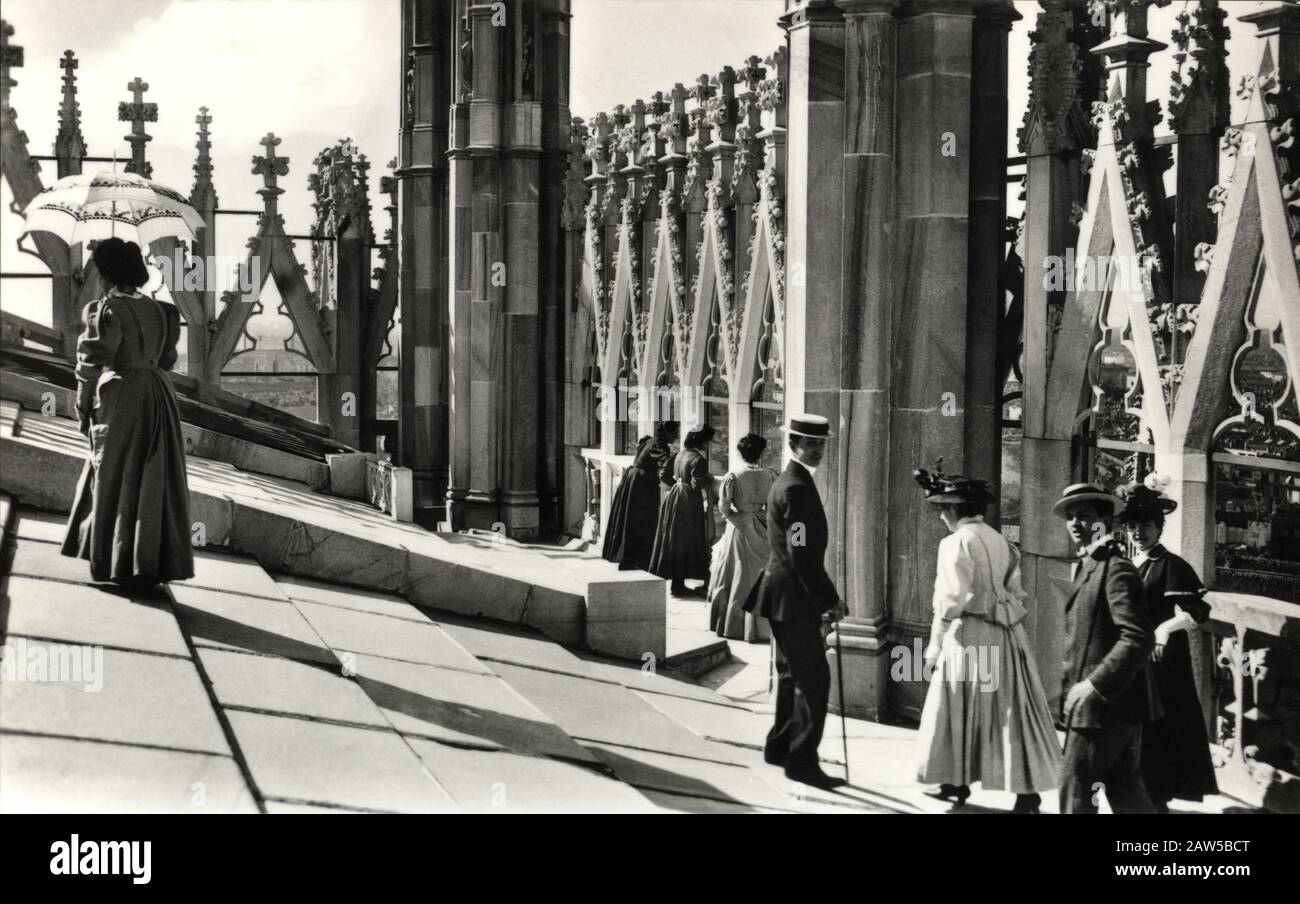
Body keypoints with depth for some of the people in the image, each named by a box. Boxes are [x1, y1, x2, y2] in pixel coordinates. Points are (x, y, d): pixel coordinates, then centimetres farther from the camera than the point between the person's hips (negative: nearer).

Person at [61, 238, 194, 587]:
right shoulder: (158, 310, 7)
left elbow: (93, 361, -13)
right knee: (155, 478, 9)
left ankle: (116, 563, 6)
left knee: (116, 480, 3)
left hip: (121, 399, -6)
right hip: (159, 395, 6)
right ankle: (159, 561, 12)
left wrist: (83, 406, -2)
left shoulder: (108, 309, -12)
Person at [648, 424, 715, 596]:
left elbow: (665, 475, 12)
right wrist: (709, 481, -3)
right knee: (685, 543, 0)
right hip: (689, 503, -8)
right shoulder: (698, 460, -17)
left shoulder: (679, 455, 7)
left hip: (673, 498, 8)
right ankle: (678, 584, 3)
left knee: (672, 541, 14)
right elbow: (697, 485, -20)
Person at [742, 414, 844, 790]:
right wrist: (829, 599, -17)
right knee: (814, 678, -10)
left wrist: (822, 595, 22)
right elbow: (801, 553, -23)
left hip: (785, 595, 11)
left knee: (792, 675, 18)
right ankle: (802, 761, -8)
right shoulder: (796, 488, -18)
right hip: (794, 597, -11)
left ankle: (780, 747, 27)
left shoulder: (786, 483, 15)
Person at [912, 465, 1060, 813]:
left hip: (969, 635, -7)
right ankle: (1027, 787, 6)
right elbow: (1016, 594, 12)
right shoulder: (1000, 541, 10)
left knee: (961, 709, 7)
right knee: (1011, 709, 7)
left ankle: (957, 782, 17)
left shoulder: (957, 542, -12)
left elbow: (951, 600, -15)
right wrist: (1010, 618, 18)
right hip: (1007, 637, 7)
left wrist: (934, 646, -9)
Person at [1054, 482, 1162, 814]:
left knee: (1075, 788, -4)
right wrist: (1076, 685, 14)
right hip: (1116, 703, 10)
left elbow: (1139, 638, -24)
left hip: (1105, 703, -10)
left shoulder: (1116, 569, -15)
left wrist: (1094, 686, -23)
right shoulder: (1088, 567, 17)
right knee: (1125, 790, 12)